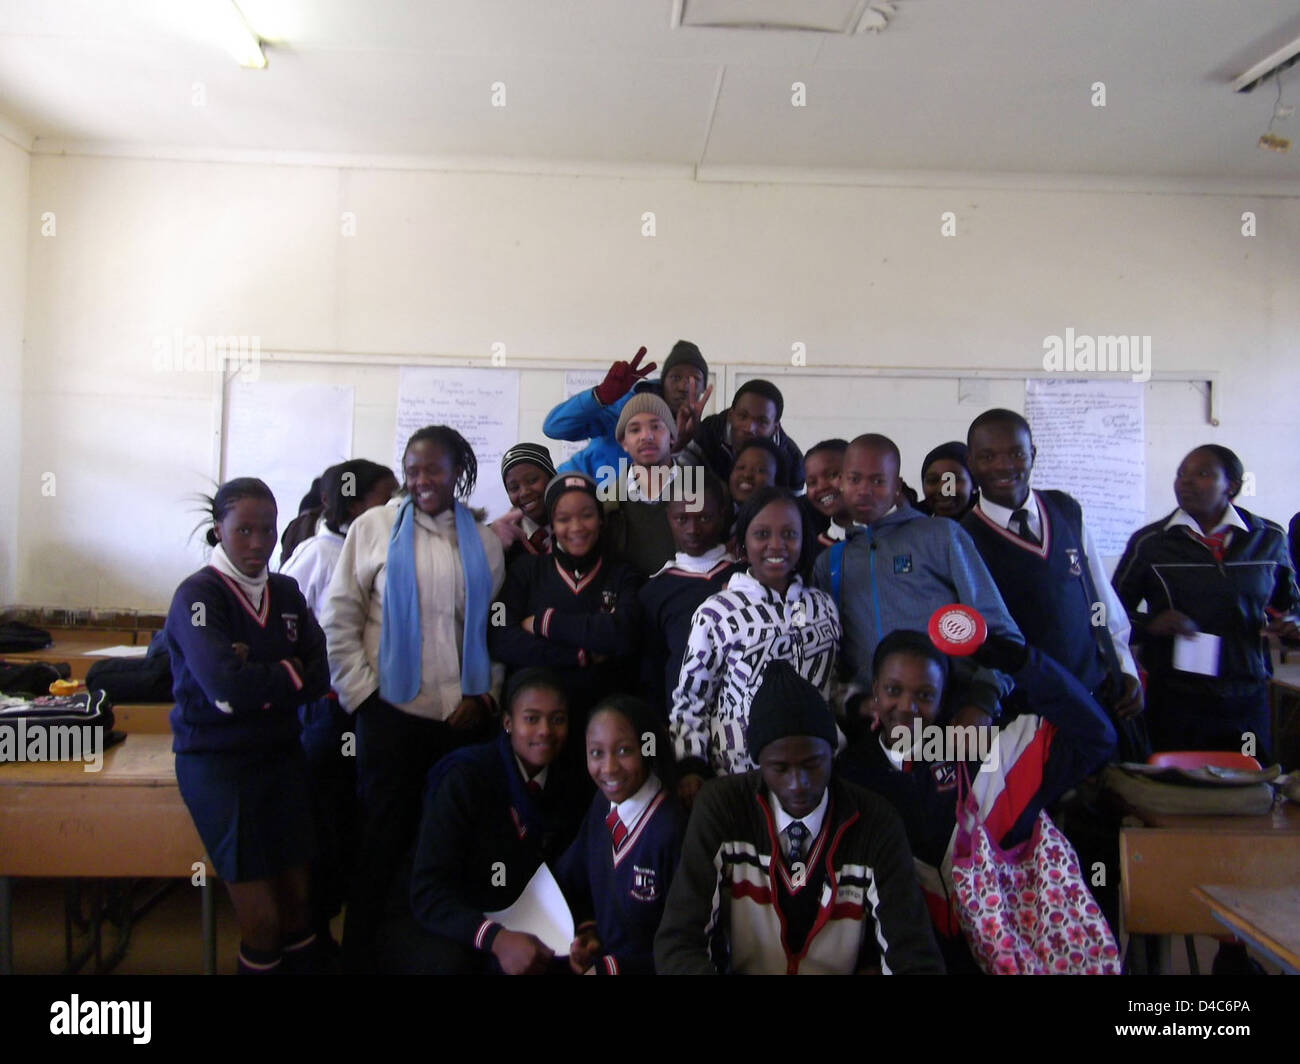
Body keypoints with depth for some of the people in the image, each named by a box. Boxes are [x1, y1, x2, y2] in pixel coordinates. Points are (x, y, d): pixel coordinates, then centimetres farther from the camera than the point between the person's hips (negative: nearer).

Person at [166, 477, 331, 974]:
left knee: (299, 899, 9)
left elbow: (319, 676, -3)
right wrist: (288, 673, -9)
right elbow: (226, 684, -24)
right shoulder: (198, 594, -9)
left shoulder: (286, 592, 7)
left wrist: (258, 679, -17)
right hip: (217, 761, -5)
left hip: (282, 753, 5)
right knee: (262, 919, -1)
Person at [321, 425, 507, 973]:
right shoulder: (375, 526, 2)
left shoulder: (484, 541, 8)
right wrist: (361, 693, -4)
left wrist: (485, 696, -1)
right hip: (392, 711, -2)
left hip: (464, 718, 2)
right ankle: (360, 953, 24)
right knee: (383, 840, 7)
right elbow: (339, 619, 0)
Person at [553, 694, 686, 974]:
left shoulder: (674, 830, -22)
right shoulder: (602, 804, -1)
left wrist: (609, 967, -11)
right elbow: (570, 881, 14)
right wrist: (587, 931, -2)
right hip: (597, 959, 6)